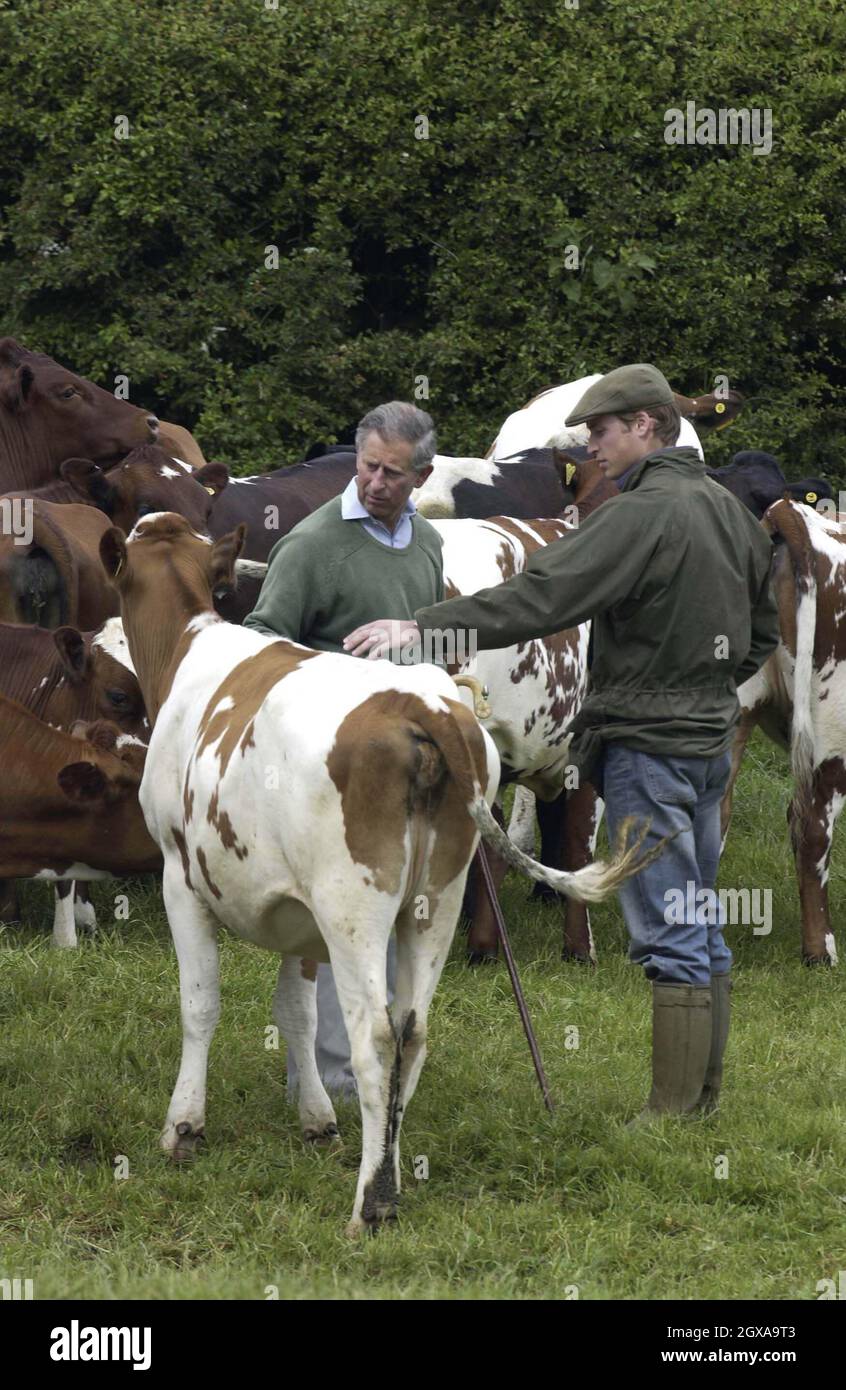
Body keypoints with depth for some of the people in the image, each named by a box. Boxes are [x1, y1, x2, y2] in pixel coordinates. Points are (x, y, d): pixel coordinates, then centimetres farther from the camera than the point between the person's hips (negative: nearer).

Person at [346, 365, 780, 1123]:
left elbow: (541, 597, -25)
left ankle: (671, 1114, -4)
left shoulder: (641, 515, -19)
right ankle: (705, 1104, 19)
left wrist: (424, 627, -25)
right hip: (712, 740, 9)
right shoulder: (730, 510, 10)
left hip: (649, 746, -9)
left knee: (669, 938, -7)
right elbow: (762, 632, 20)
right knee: (701, 930, 14)